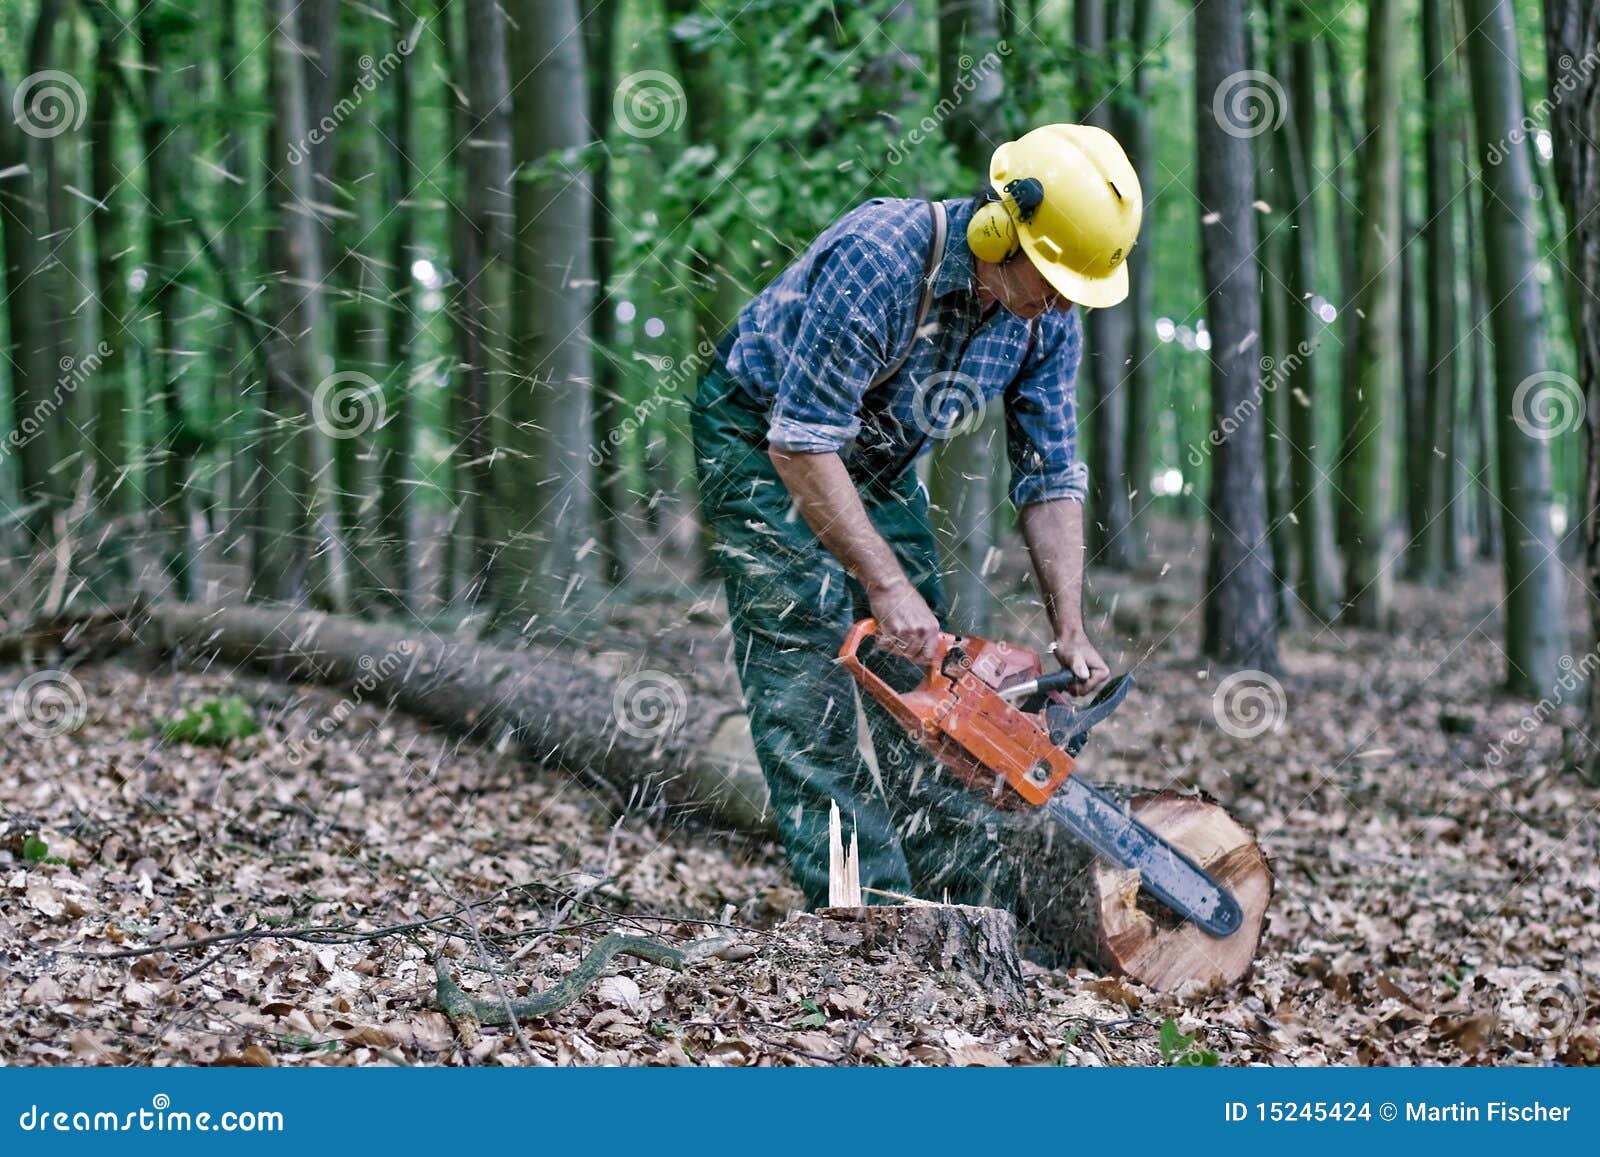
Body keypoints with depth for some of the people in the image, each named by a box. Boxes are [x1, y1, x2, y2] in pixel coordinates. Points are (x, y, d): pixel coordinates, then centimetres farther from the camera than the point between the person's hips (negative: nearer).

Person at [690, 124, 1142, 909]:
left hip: (878, 460, 7)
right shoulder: (876, 259, -36)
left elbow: (1050, 477, -7)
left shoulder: (1048, 317, -14)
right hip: (762, 439, -7)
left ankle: (975, 900, 7)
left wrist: (1070, 633, -15)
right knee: (810, 677, -15)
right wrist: (886, 586, -34)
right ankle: (869, 916, -17)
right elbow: (803, 442, -34)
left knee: (923, 674, 3)